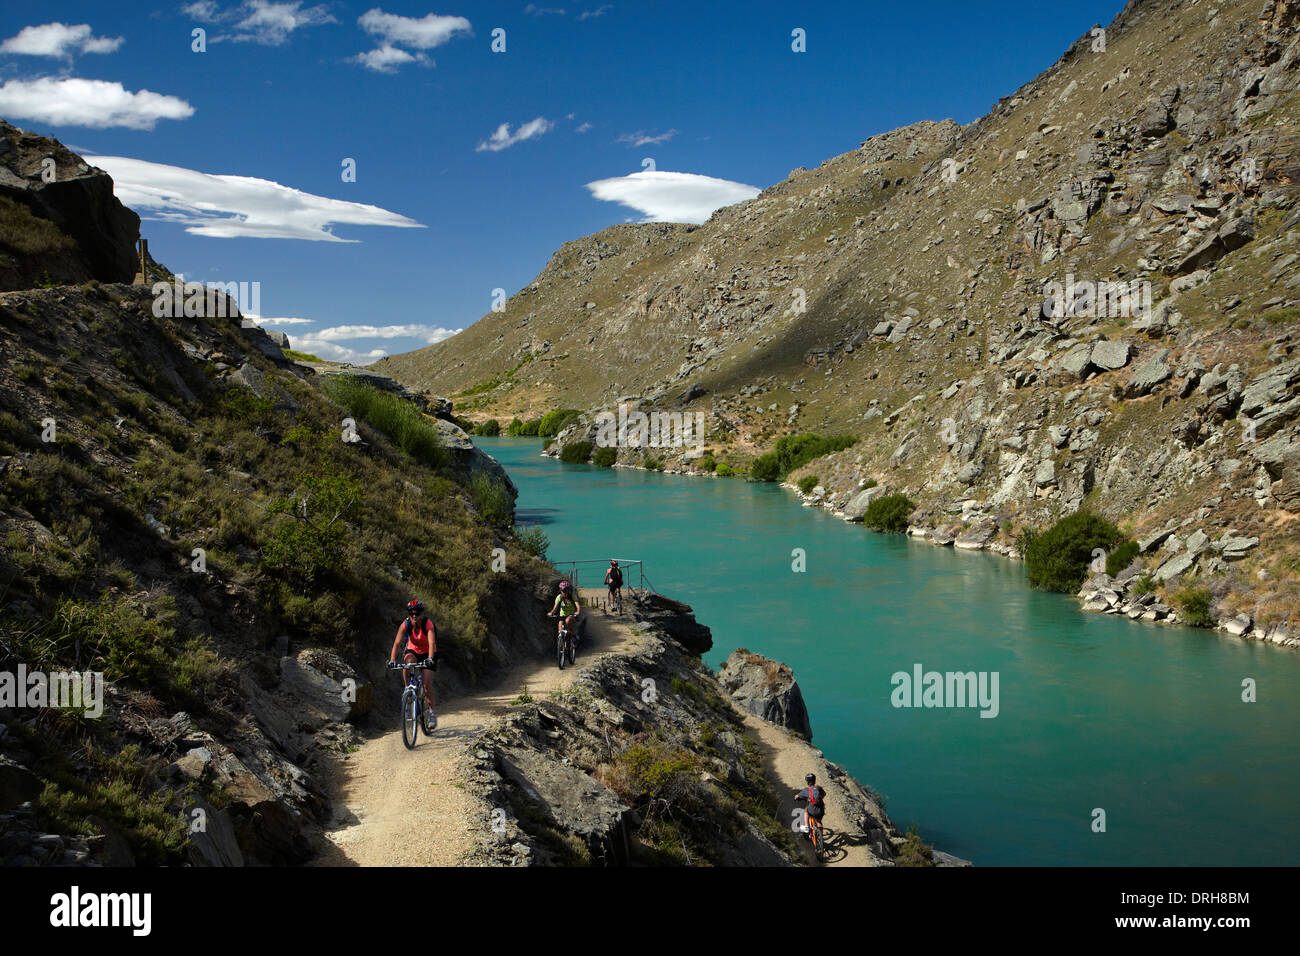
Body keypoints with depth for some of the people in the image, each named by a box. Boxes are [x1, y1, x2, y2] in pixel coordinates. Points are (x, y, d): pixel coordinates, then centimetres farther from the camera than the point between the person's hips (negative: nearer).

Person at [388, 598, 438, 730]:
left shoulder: (428, 623, -27)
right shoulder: (405, 625, -21)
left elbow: (432, 643, -40)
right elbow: (397, 643, -30)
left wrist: (430, 658, -56)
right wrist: (392, 660, -44)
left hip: (427, 654, -2)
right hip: (413, 651, 2)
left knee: (427, 684, -16)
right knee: (407, 663, -35)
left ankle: (433, 712, 3)